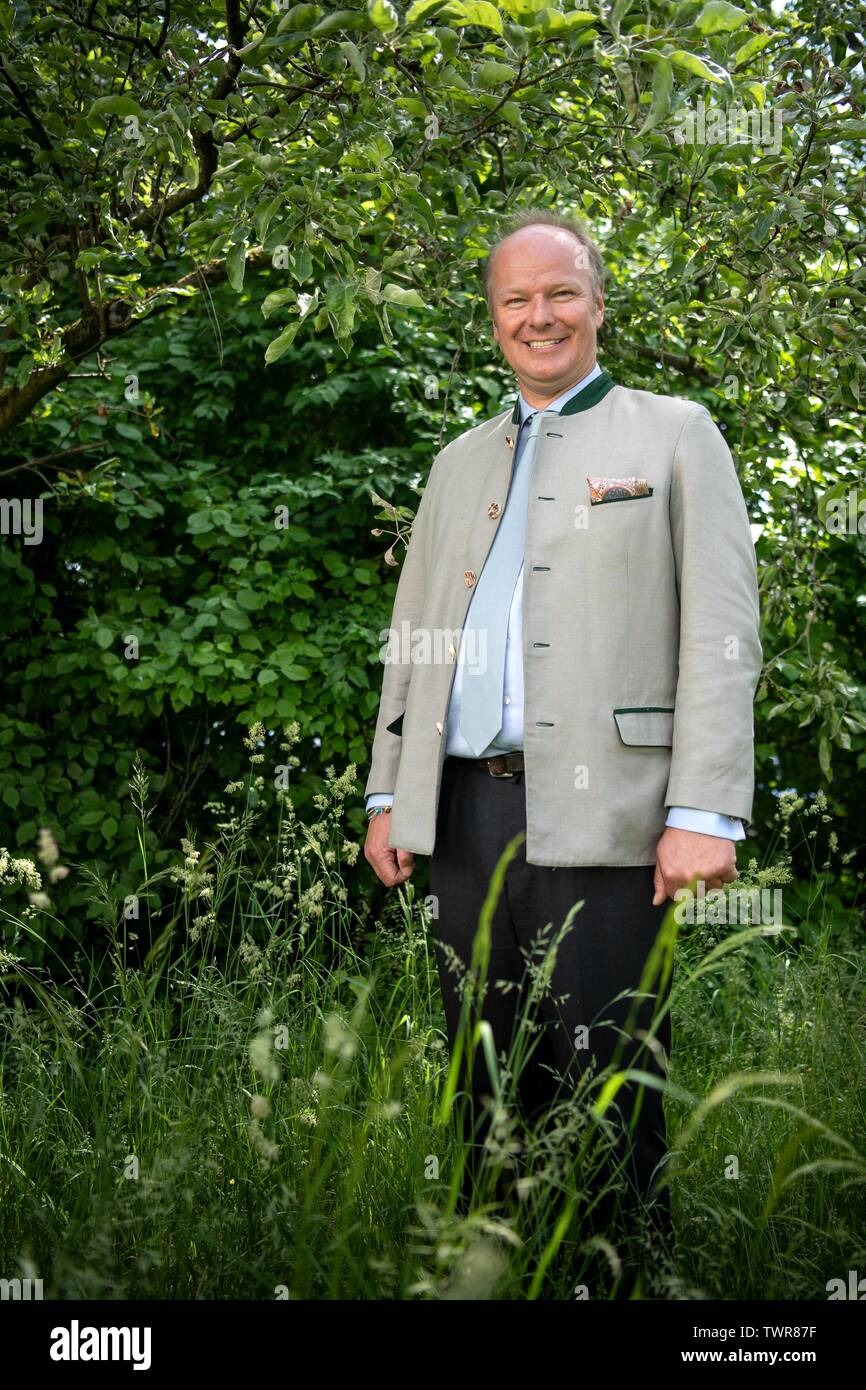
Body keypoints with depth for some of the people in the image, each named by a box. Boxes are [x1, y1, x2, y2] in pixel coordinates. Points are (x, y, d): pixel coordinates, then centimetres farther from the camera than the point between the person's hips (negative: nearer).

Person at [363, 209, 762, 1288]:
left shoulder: (672, 435, 6)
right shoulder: (459, 462, 22)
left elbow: (721, 634, -3)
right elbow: (410, 637, 21)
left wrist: (706, 813, -12)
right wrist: (388, 795, 13)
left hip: (599, 814, -5)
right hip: (462, 813, 5)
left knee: (605, 1099, -3)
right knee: (488, 1087, 11)